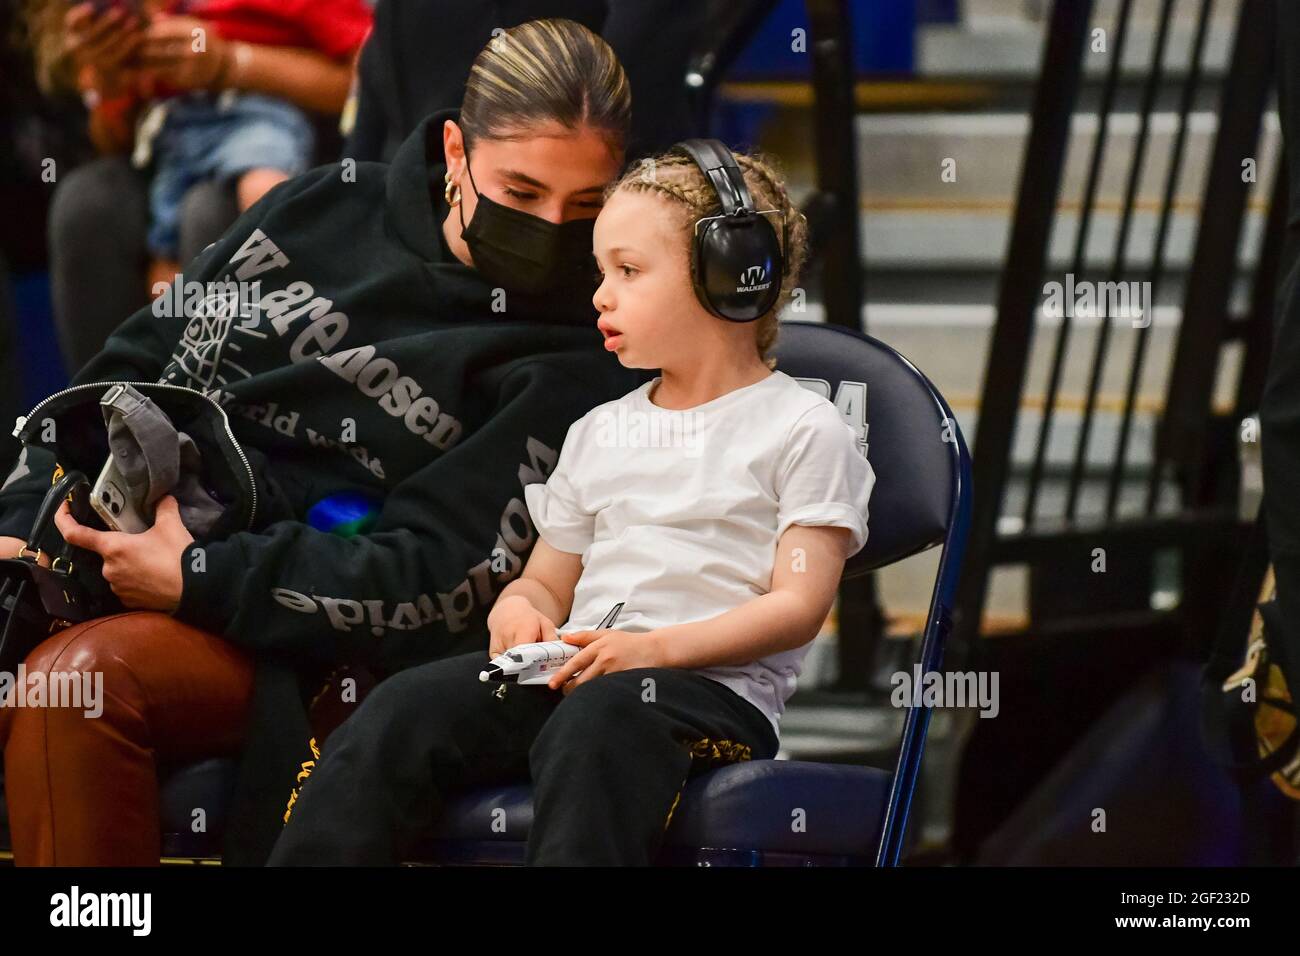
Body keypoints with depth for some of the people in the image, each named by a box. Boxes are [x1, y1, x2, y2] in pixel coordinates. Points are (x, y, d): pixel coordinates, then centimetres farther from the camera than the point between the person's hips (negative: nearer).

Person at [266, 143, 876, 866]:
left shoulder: (803, 428, 5)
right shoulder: (600, 431, 27)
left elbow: (798, 604, -5)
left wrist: (655, 649, -19)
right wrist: (518, 610, 3)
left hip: (715, 685, -6)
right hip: (572, 666, 6)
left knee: (598, 717, -39)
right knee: (407, 708, -20)